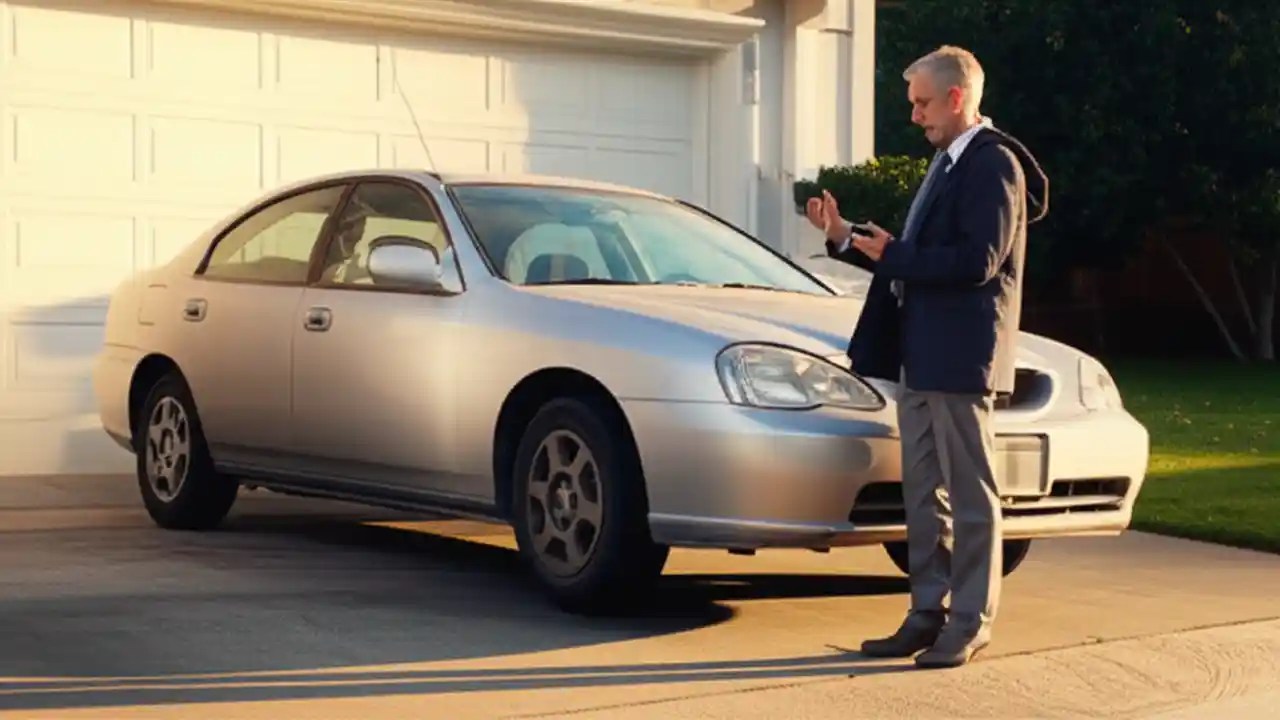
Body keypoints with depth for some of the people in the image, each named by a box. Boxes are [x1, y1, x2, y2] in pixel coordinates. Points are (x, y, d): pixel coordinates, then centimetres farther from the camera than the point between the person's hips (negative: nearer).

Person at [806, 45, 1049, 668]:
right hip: (919, 355, 9)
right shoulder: (946, 165, 18)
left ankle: (970, 622, 6)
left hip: (961, 354, -9)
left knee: (970, 493, -1)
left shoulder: (994, 164, -11)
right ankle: (927, 613, 19)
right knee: (923, 493, 12)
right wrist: (846, 239, 8)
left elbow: (977, 261, -21)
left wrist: (891, 255, -14)